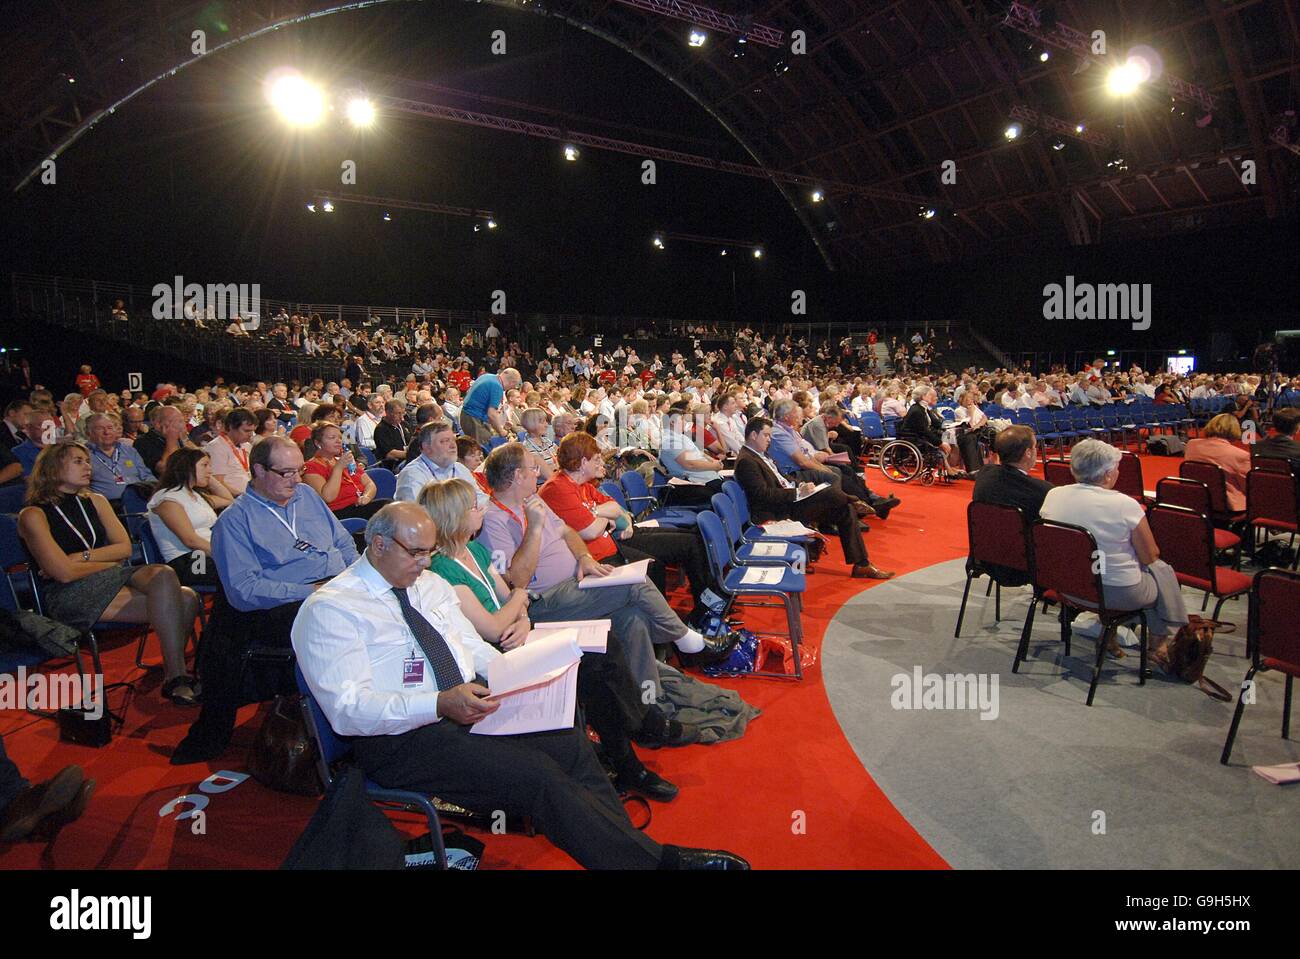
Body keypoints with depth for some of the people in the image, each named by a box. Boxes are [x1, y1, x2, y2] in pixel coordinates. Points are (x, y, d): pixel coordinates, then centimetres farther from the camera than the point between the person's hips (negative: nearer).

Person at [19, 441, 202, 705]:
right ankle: (176, 679, -28)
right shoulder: (34, 515, 0)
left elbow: (124, 547, 9)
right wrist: (108, 563, 3)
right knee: (163, 576, -31)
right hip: (68, 596, -6)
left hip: (111, 578, 6)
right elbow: (64, 573, -9)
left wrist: (81, 557, -4)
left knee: (186, 598, -25)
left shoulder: (95, 501, 19)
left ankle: (174, 674, -14)